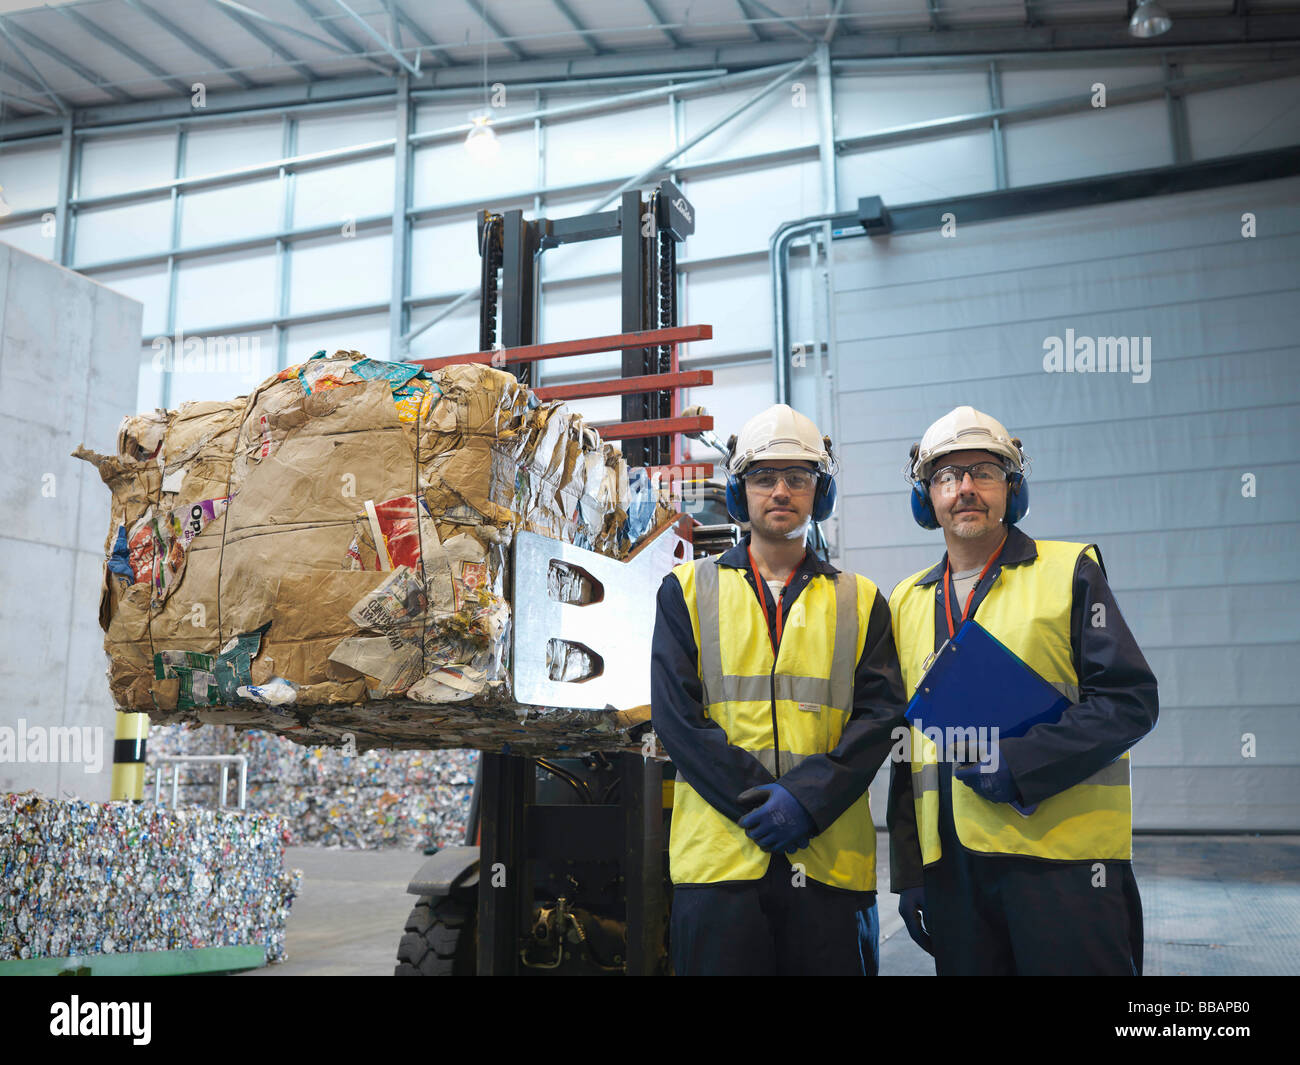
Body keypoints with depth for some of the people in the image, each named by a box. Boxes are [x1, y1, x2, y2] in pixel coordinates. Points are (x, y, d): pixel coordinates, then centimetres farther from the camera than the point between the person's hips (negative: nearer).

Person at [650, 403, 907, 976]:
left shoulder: (859, 601, 13)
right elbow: (675, 714, -1)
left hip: (832, 861, 1)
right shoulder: (688, 590, 9)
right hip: (717, 858, -1)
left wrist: (806, 800, -13)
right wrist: (757, 802, -12)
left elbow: (879, 714, 2)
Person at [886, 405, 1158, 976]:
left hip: (1064, 859, -3)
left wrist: (1020, 762, -16)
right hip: (950, 864, 4)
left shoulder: (1070, 571, 2)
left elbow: (1130, 700, -5)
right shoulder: (908, 602, 13)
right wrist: (907, 872, 11)